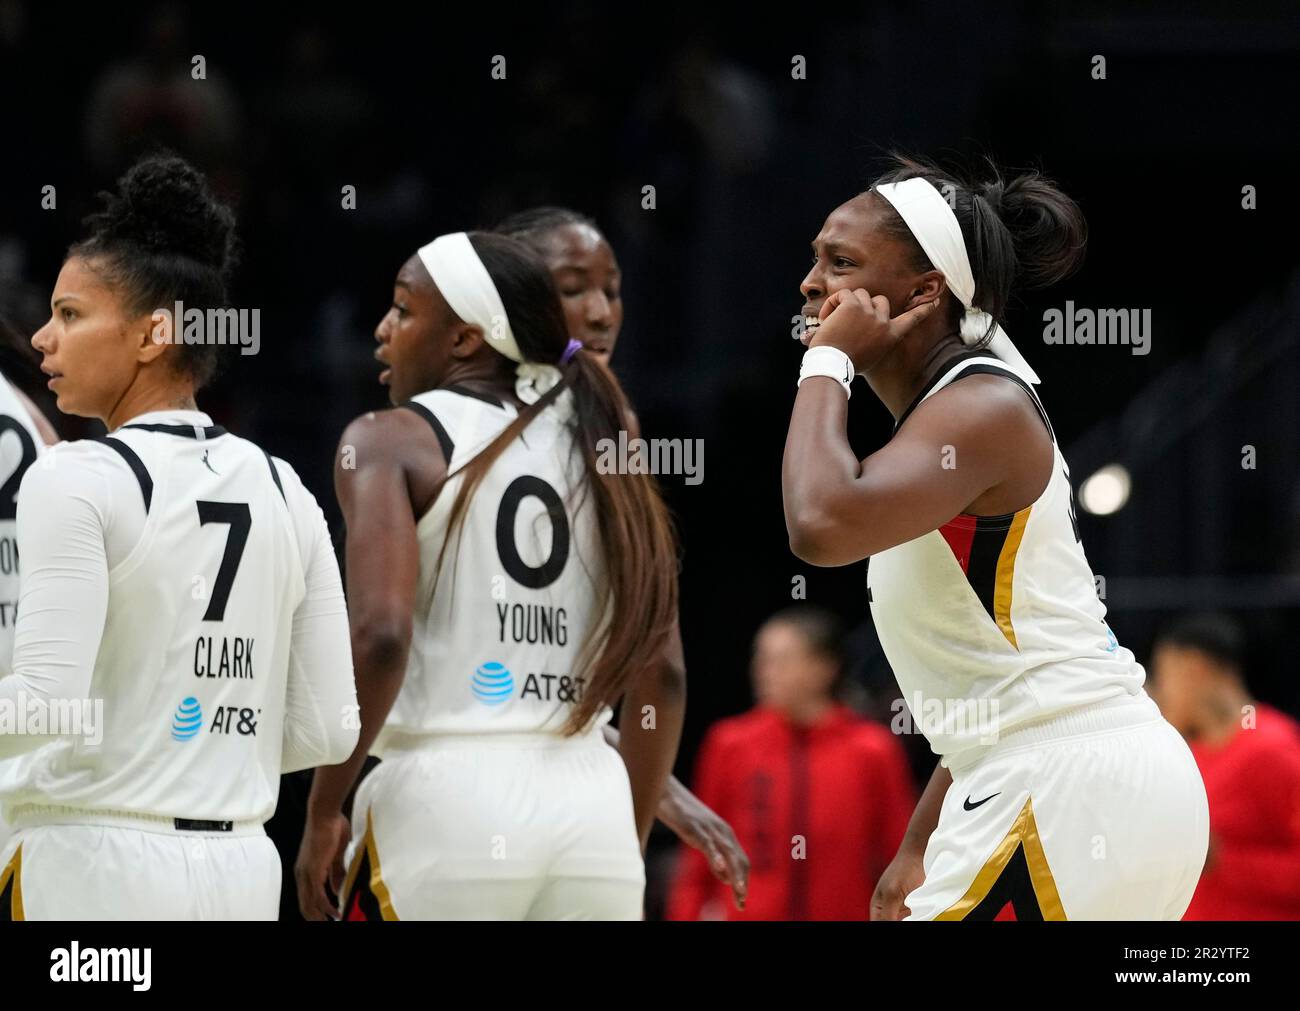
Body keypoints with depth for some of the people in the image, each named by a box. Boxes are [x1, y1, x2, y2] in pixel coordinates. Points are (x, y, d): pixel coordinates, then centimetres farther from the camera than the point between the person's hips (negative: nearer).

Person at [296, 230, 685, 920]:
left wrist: (323, 816, -7)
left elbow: (380, 635, -15)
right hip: (590, 803, 5)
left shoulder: (388, 442, -1)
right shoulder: (598, 449, 14)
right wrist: (628, 846, 19)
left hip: (448, 794, -5)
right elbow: (663, 675, 12)